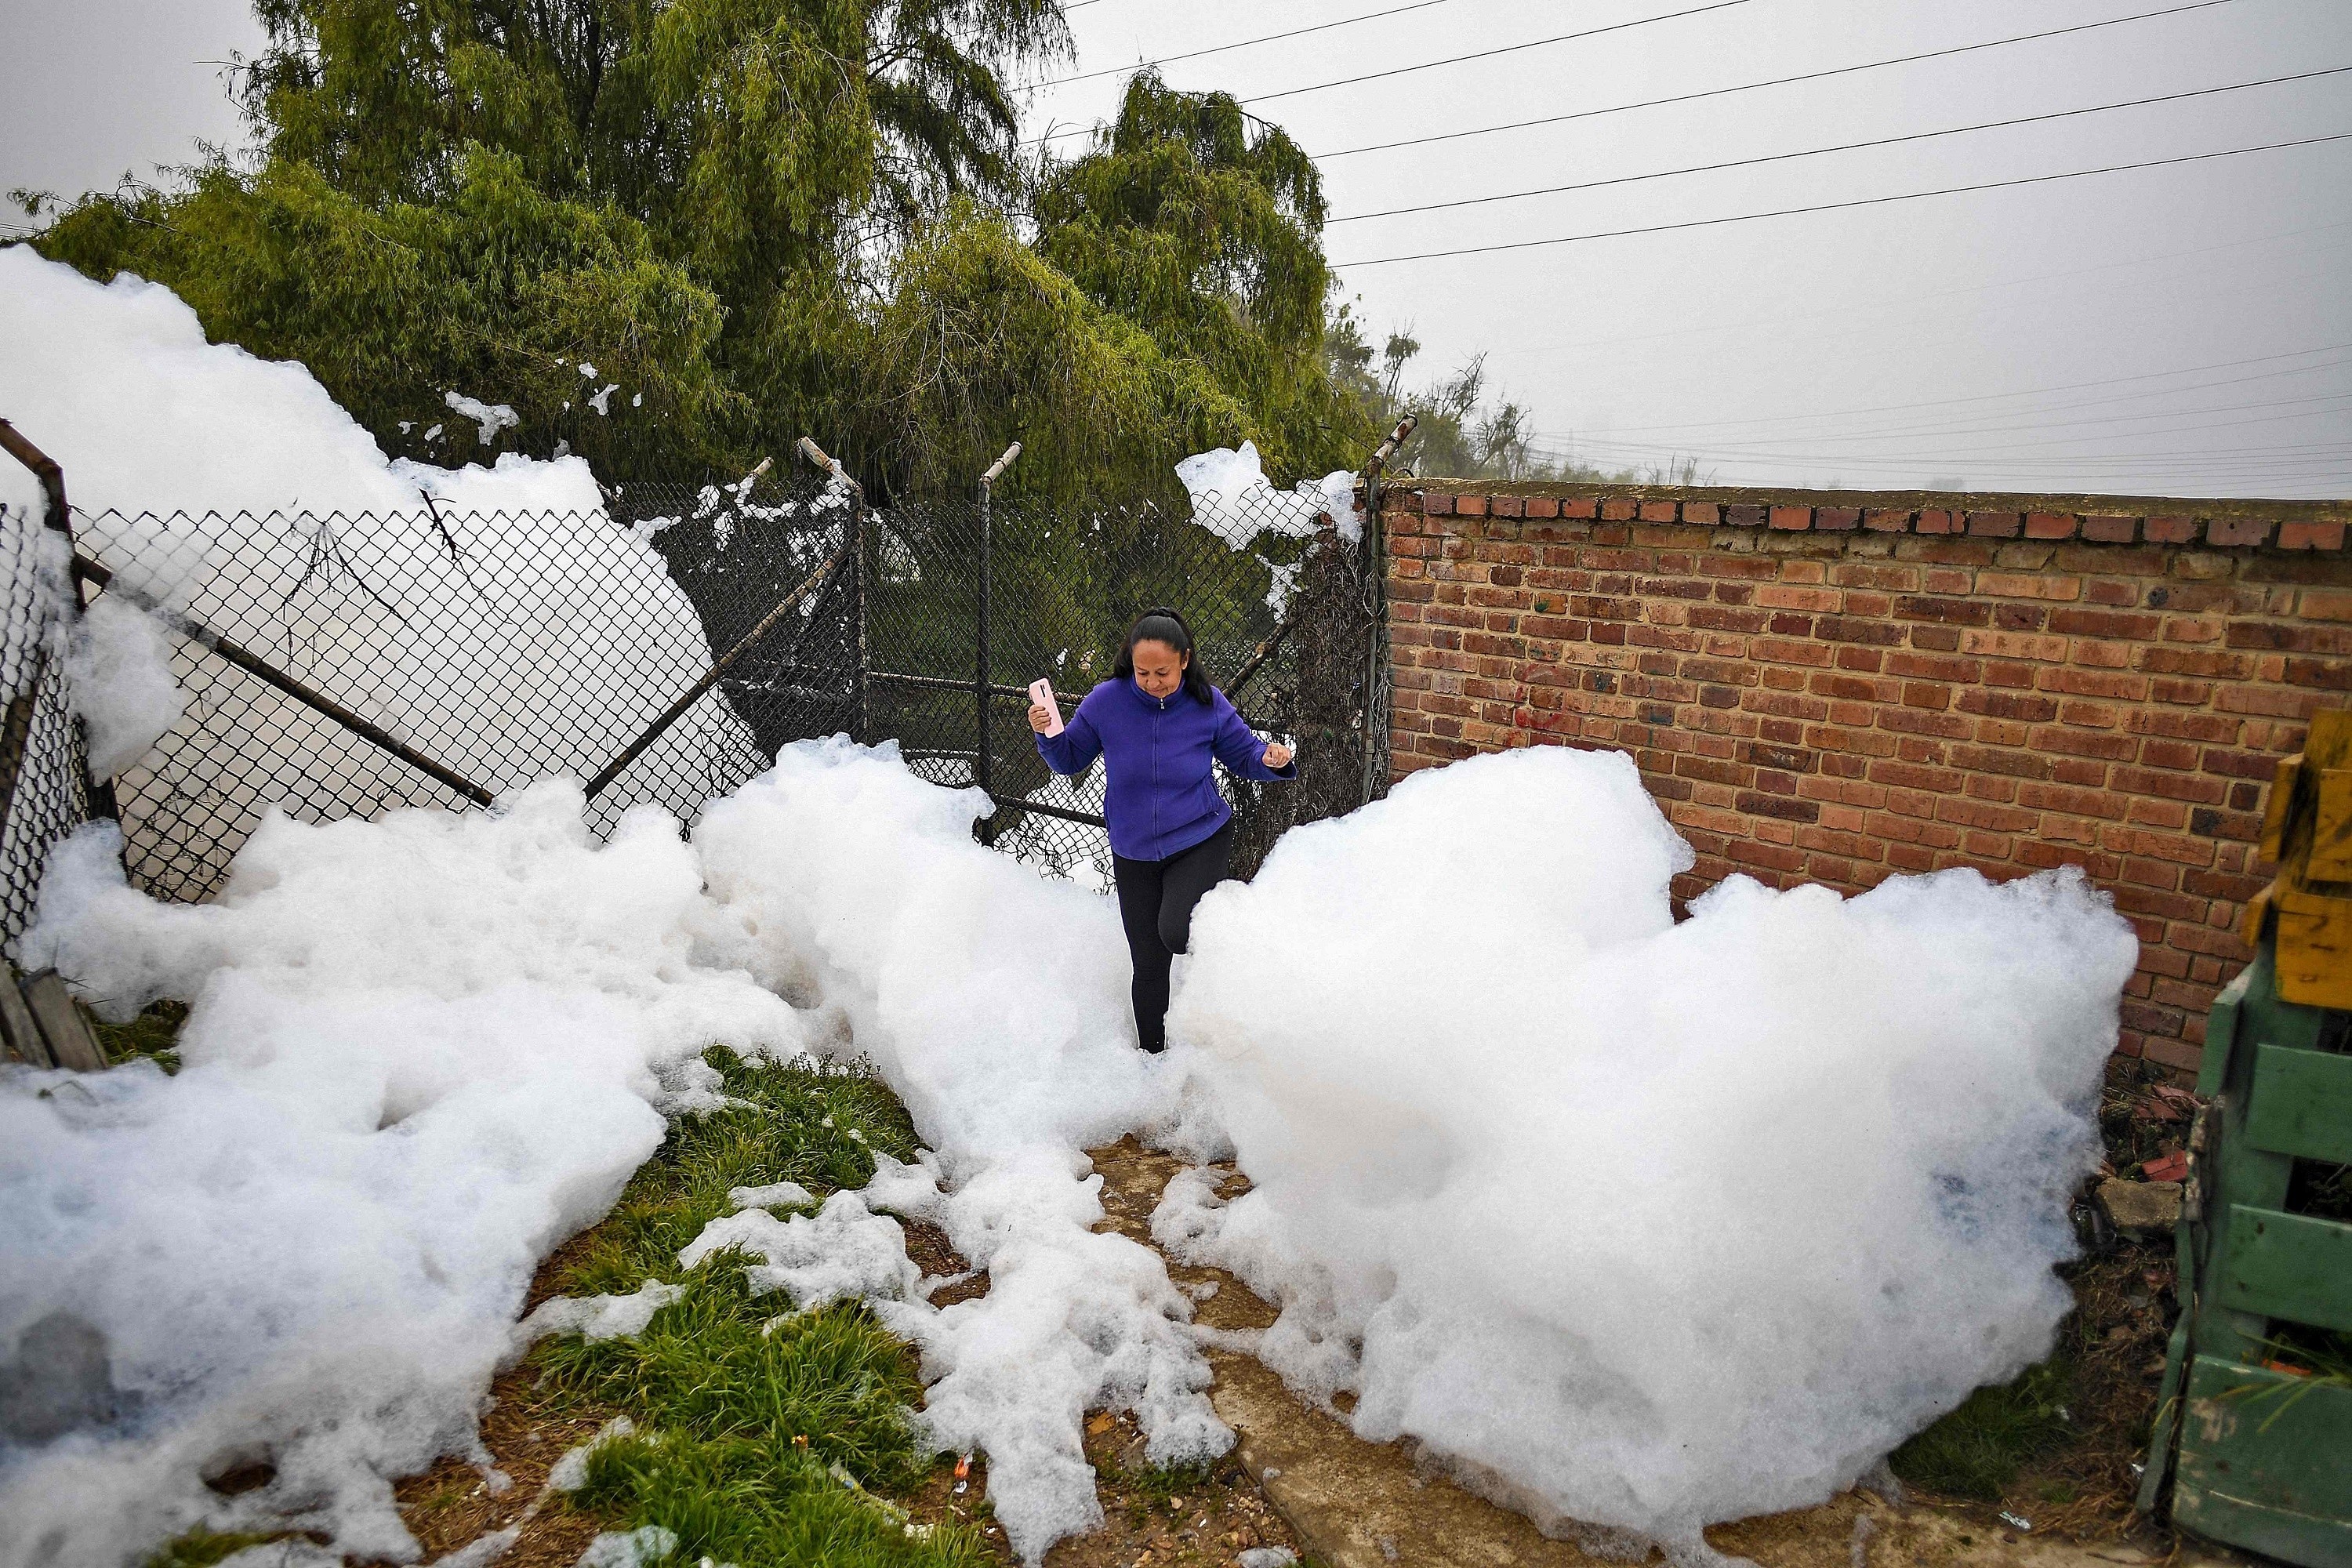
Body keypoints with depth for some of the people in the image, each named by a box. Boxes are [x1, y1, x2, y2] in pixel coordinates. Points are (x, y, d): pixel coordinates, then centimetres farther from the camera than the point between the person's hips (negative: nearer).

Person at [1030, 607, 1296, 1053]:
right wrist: (1047, 734, -18)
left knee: (1176, 931, -28)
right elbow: (1070, 761, 1)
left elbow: (1244, 756, 2)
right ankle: (1153, 1055, 32)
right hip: (1133, 854, 2)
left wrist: (1272, 759, -19)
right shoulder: (1106, 702, -11)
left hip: (1201, 841, -2)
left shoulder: (1208, 704, -10)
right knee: (1149, 964, 10)